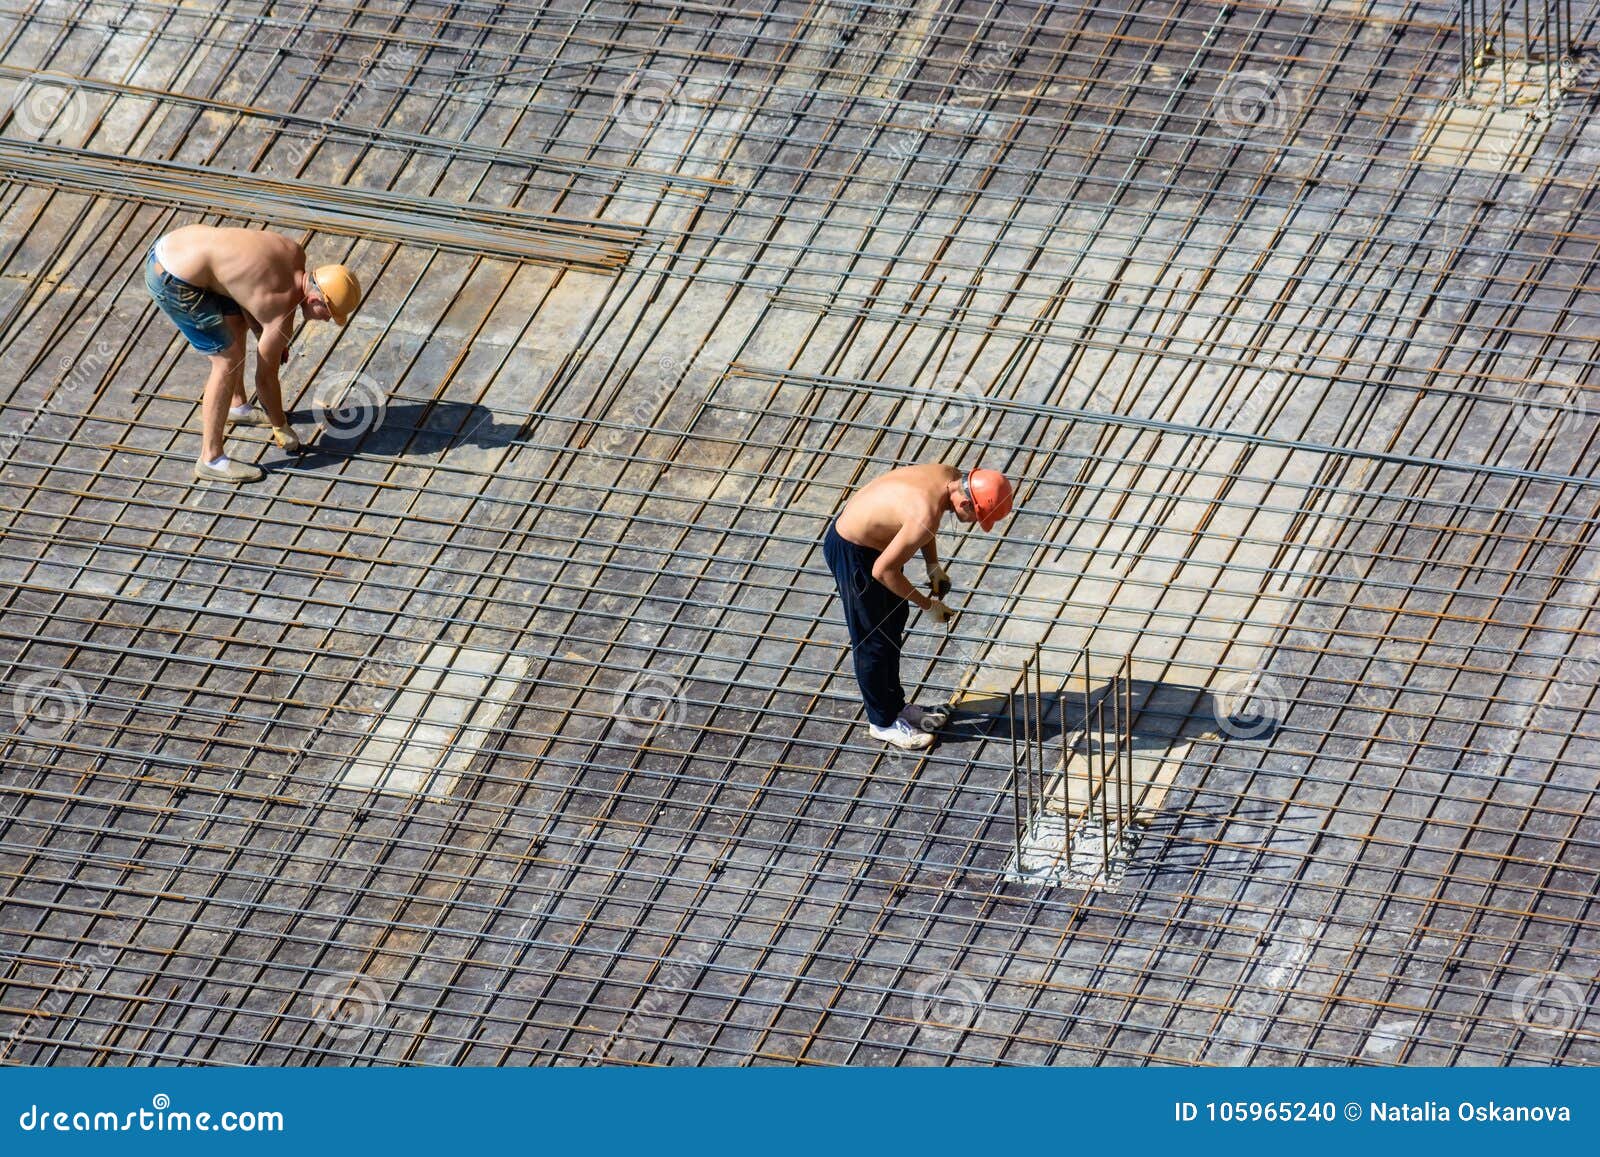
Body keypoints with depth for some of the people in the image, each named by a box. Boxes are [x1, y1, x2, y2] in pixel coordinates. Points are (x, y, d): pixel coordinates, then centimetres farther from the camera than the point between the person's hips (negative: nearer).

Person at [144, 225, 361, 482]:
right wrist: (281, 427, 13)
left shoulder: (295, 255, 5)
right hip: (174, 282, -9)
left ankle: (237, 406, 47)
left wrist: (265, 338, 16)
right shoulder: (283, 316, -14)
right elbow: (265, 376, -1)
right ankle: (211, 459, 6)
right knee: (227, 359, -2)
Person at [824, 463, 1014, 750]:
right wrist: (928, 605, -14)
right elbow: (882, 571, -27)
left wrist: (933, 565, 3)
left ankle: (894, 704, 42)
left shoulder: (950, 475, -12)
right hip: (852, 552, -9)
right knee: (874, 641, 9)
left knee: (895, 620, 24)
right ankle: (883, 722, 28)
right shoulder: (927, 514, -38)